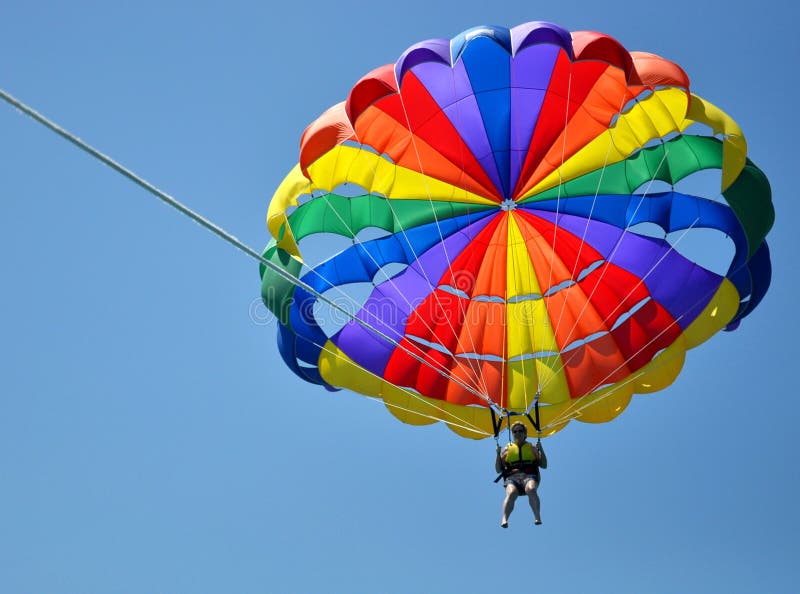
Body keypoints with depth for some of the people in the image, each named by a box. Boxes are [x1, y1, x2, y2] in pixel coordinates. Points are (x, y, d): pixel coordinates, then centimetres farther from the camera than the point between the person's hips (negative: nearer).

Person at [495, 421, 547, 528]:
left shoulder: (532, 448, 24)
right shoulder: (507, 449, 24)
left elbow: (544, 465, 16)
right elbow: (498, 470, 19)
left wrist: (541, 450, 4)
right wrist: (498, 454, 4)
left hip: (529, 475, 0)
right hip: (512, 477, 0)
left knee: (531, 489, -37)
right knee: (511, 493, -35)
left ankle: (538, 517, -39)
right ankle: (504, 519, -48)